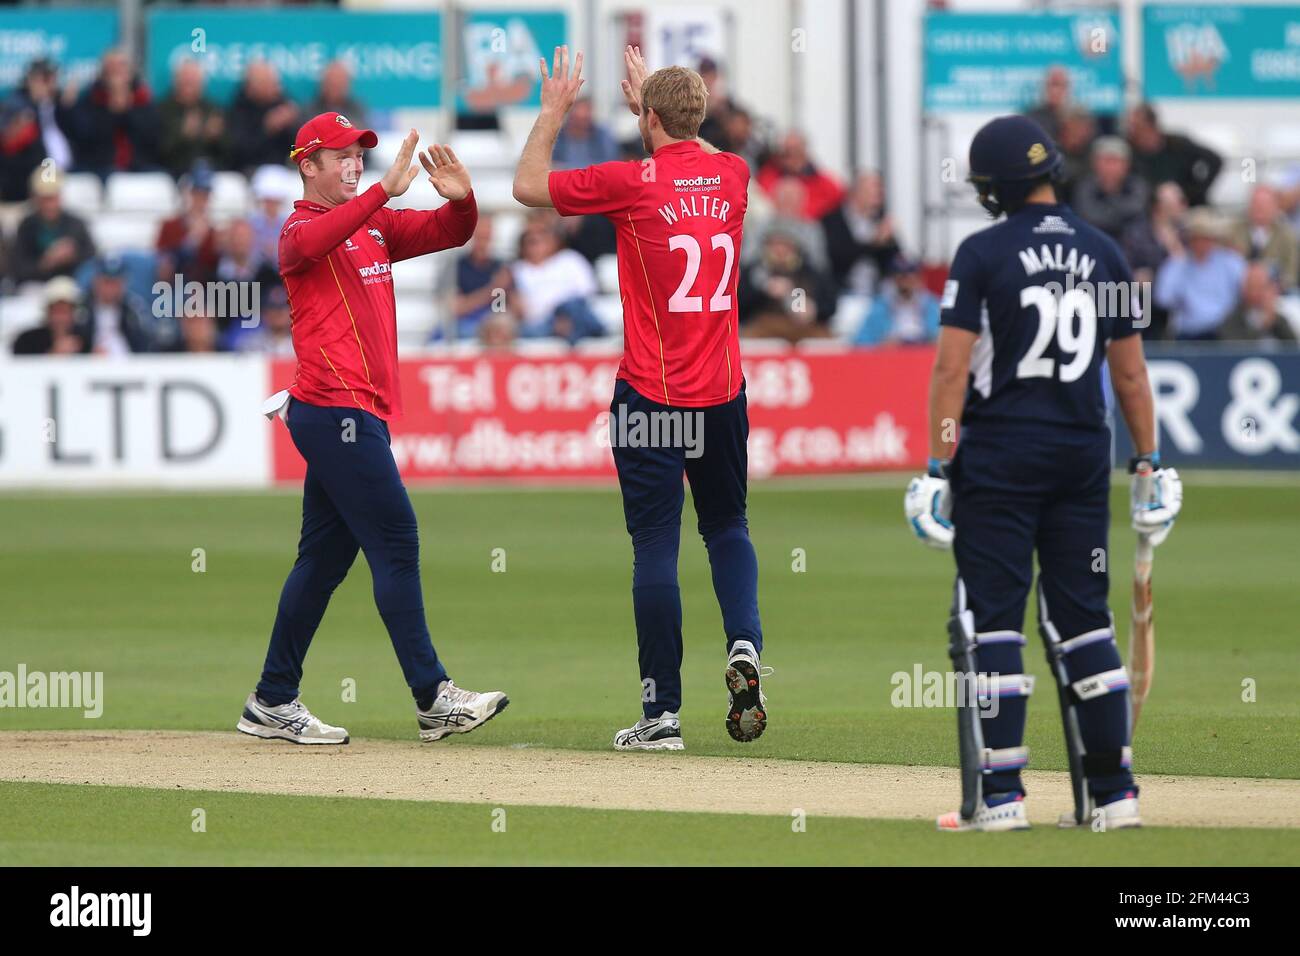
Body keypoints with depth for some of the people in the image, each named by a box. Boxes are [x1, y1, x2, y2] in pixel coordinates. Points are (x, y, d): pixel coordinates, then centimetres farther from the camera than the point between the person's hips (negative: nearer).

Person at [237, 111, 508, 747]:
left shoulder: (377, 225, 17)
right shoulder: (301, 228, -7)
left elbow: (448, 233, 13)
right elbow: (312, 242, -31)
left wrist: (460, 198, -10)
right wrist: (386, 190, -39)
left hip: (360, 415, 9)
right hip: (336, 411, -9)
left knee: (326, 557, 10)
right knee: (395, 540, -12)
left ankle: (273, 703, 15)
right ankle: (433, 699, -13)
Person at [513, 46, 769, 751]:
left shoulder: (631, 183, -11)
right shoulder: (731, 176, 3)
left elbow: (529, 186, 2)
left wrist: (553, 111, 13)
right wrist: (650, 92, 37)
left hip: (650, 395, -4)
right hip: (723, 390, 4)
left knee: (655, 545, -1)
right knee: (727, 527, 19)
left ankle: (662, 712, -1)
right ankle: (744, 644, -8)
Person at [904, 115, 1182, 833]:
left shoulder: (982, 253, -8)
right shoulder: (1103, 253, 6)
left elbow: (952, 367, -11)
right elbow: (1130, 374, 9)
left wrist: (939, 467, -9)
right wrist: (1149, 464, 15)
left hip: (1000, 453, -4)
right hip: (1083, 452, 4)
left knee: (991, 619, -1)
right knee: (1083, 619, 10)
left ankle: (999, 796, -6)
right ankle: (1113, 793, 7)